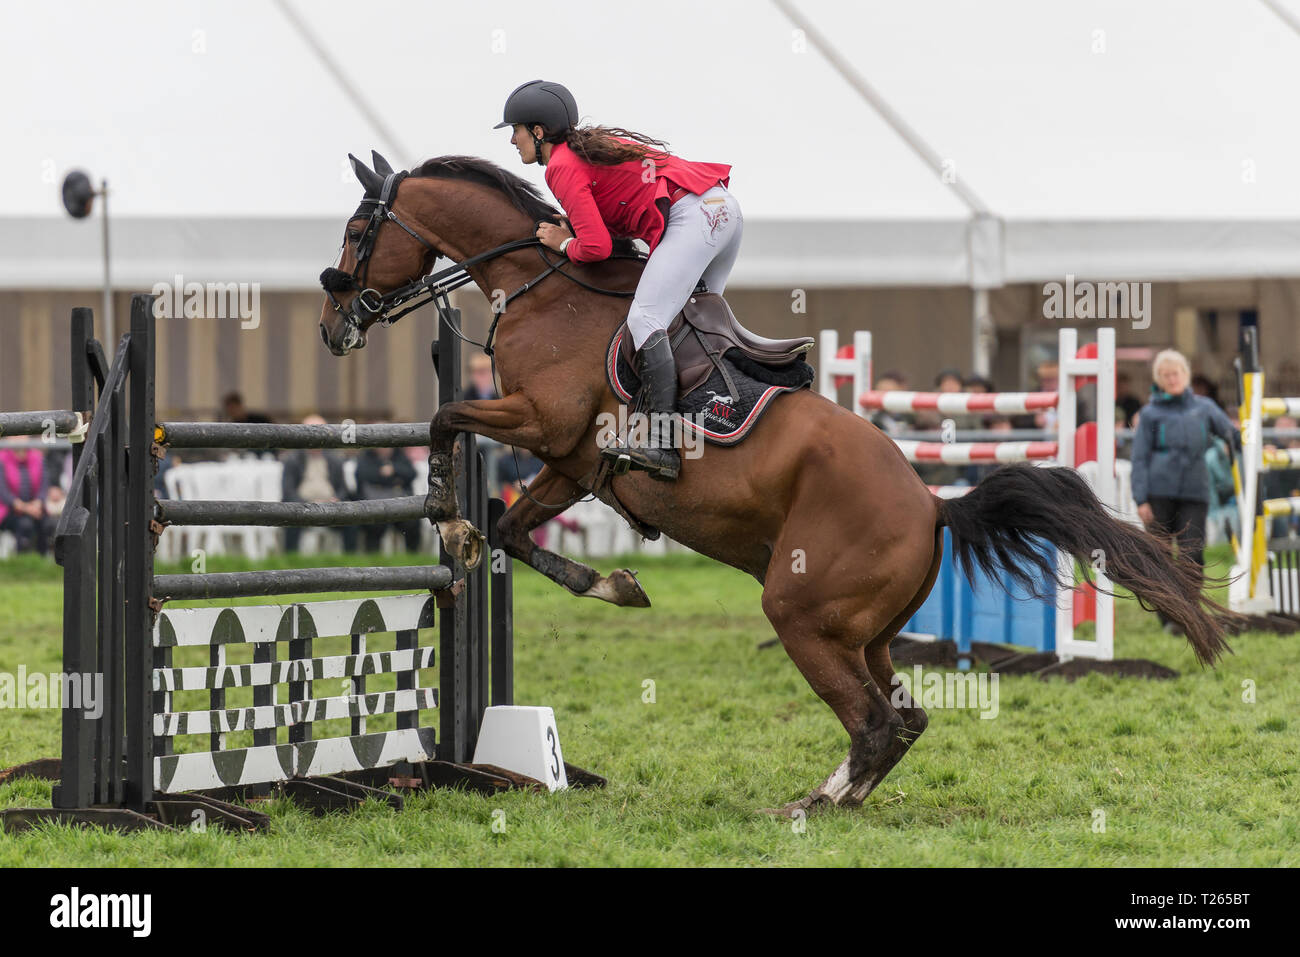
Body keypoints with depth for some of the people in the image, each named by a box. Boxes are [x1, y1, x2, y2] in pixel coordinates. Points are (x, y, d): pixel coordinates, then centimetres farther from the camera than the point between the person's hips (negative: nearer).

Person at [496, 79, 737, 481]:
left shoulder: (563, 166, -5)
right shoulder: (591, 143, 24)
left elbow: (597, 247, -14)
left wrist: (565, 244, 7)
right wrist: (577, 226, 14)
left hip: (692, 217, -10)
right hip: (726, 207, 10)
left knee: (645, 318, -18)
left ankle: (661, 444, -28)